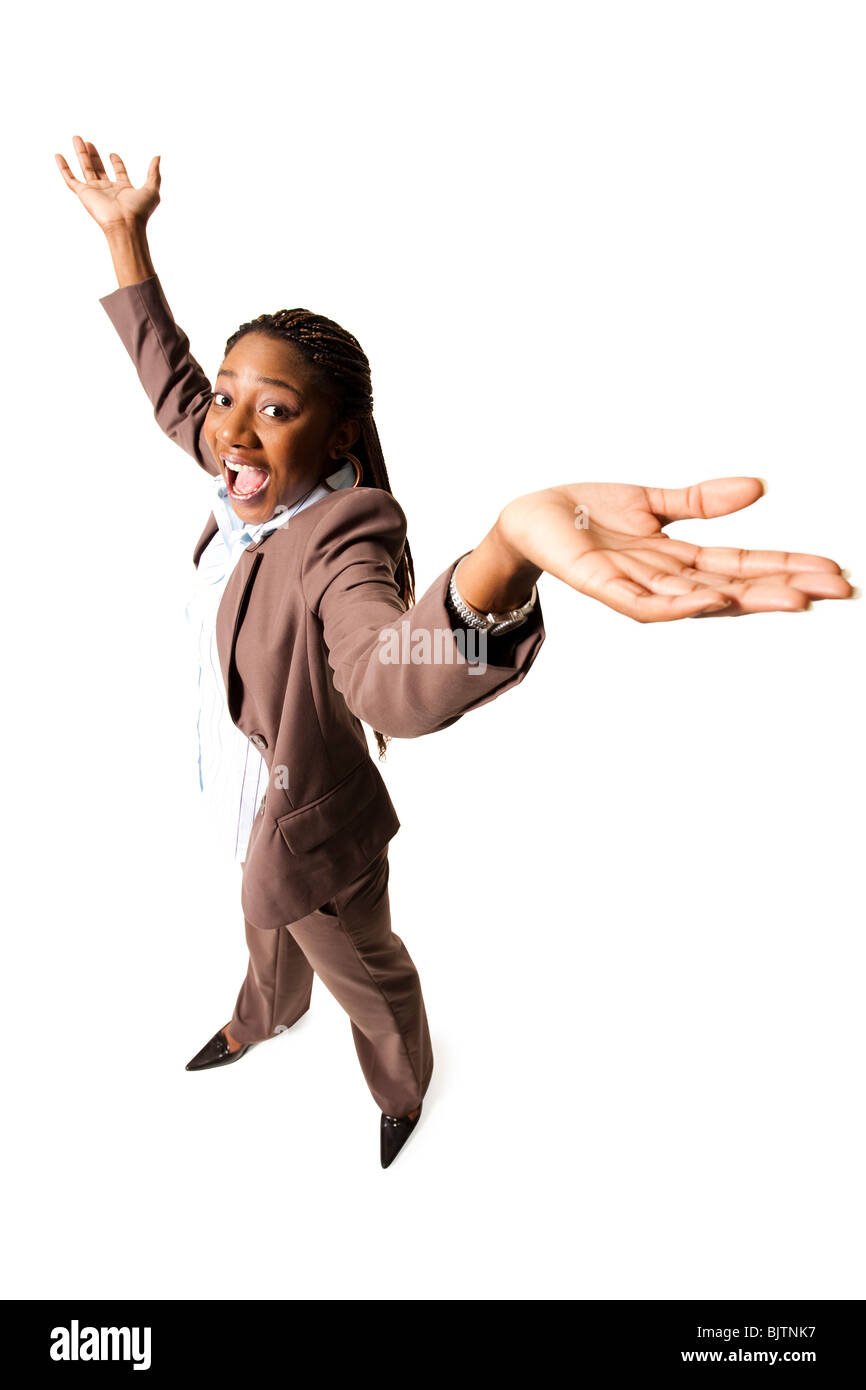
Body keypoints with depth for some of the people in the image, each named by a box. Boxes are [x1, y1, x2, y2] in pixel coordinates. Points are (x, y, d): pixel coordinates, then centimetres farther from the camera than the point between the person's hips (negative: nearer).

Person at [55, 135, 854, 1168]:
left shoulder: (341, 546, -38)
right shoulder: (255, 488, -15)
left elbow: (392, 684, -61)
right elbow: (169, 384, 4)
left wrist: (510, 549, -82)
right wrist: (125, 231, 3)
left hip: (311, 828, -7)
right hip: (250, 807, 7)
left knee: (365, 974, 23)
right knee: (269, 929, 36)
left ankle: (404, 1093, 56)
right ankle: (263, 1022, 70)